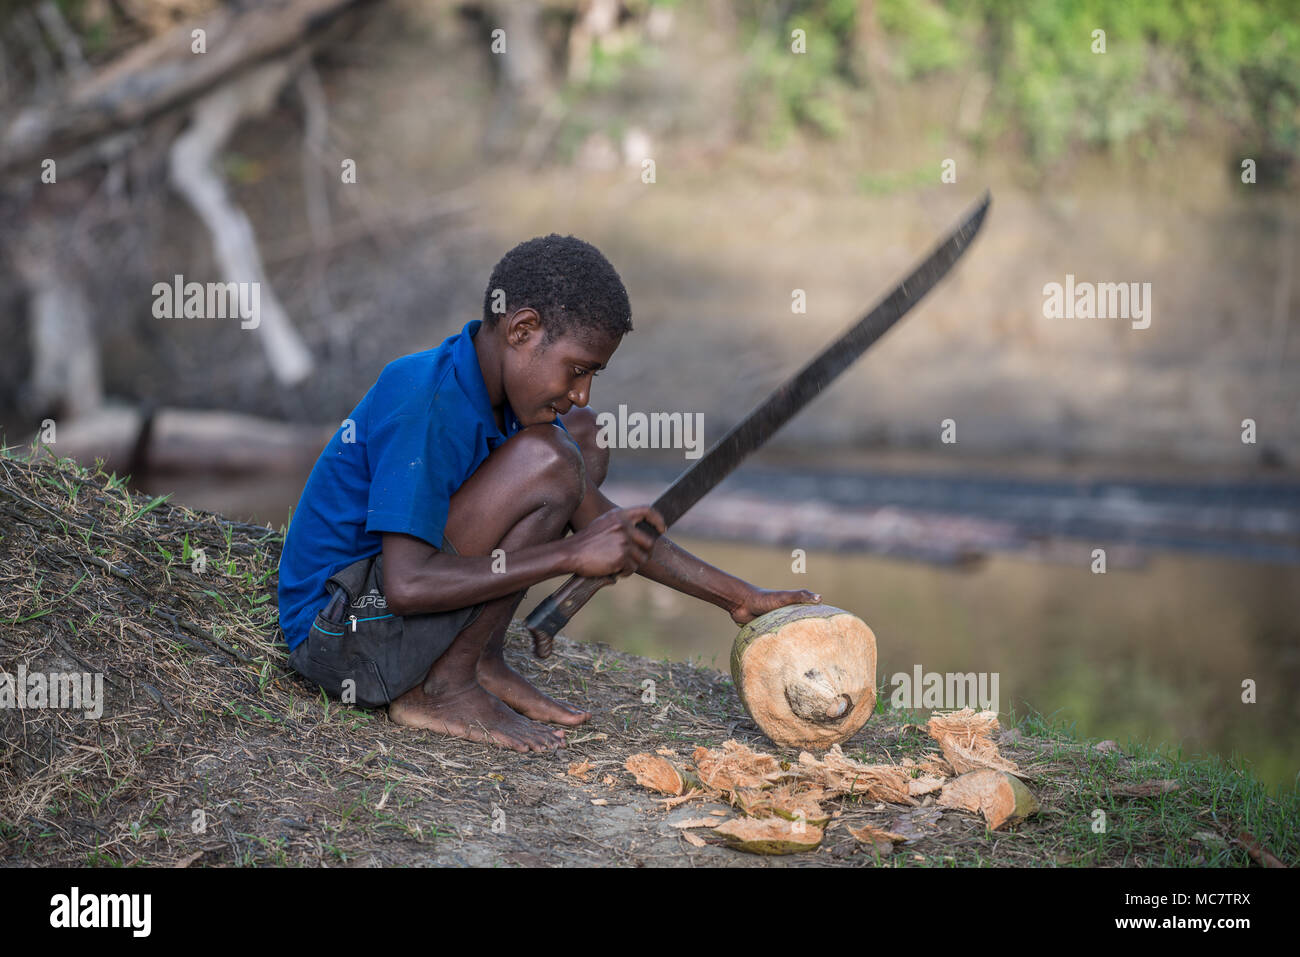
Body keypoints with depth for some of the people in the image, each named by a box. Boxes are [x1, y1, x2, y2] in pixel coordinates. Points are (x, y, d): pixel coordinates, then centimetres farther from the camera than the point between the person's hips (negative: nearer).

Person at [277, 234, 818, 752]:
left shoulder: (507, 398, 4)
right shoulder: (425, 404, -24)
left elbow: (601, 522, 11)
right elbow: (404, 587, -31)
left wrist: (741, 598, 7)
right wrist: (572, 555, -26)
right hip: (335, 633, -9)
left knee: (582, 435, 9)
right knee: (547, 460, -23)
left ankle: (481, 661, 2)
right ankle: (443, 687, -13)